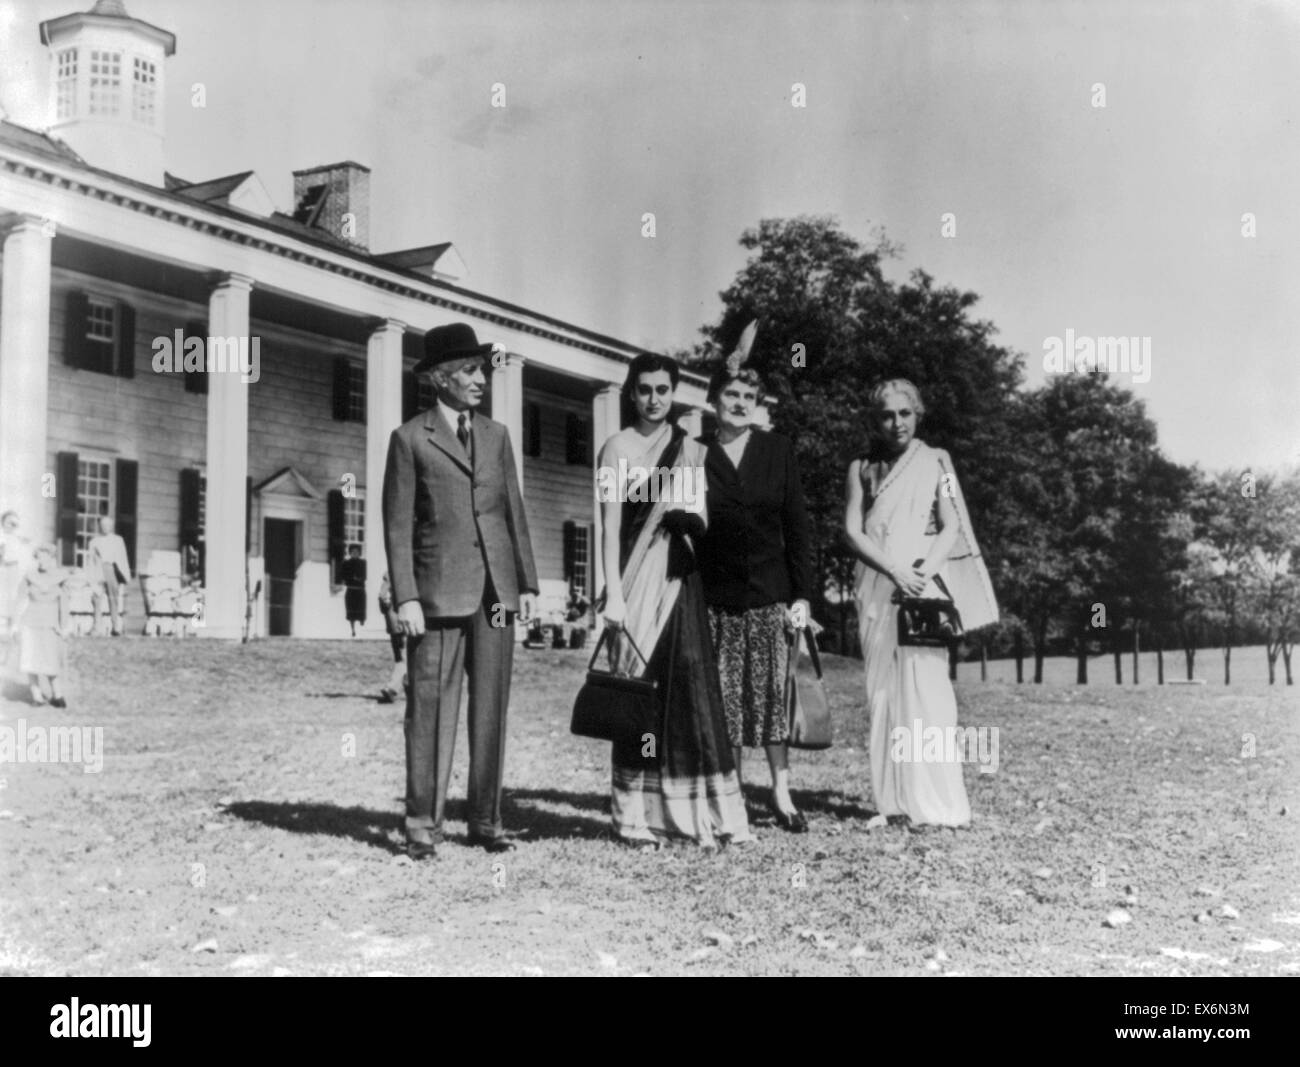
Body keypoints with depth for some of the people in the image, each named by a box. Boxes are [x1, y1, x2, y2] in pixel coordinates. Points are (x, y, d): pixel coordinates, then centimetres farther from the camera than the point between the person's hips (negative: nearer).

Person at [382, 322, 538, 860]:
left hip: (496, 589, 4)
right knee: (430, 709, -2)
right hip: (440, 590, -4)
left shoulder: (496, 435, 15)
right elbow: (397, 525, -1)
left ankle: (485, 820, 13)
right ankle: (423, 825, 5)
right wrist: (405, 598, -9)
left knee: (490, 709, 6)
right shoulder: (410, 439, 2)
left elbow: (514, 511, 15)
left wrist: (528, 582, 8)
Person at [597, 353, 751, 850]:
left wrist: (686, 512, -7)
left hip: (680, 579, 3)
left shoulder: (691, 450, 12)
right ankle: (638, 817, 4)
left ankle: (695, 812, 4)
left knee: (691, 691, -2)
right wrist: (613, 594, -12)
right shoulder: (618, 447, 1)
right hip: (637, 580, -3)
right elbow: (610, 526, -6)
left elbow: (703, 522, 14)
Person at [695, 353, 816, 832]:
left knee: (772, 689, 0)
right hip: (717, 594, 0)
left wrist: (802, 594, -1)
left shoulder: (777, 450, 6)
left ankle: (781, 793, 7)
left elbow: (797, 526, 5)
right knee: (725, 694, 2)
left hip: (770, 590, 1)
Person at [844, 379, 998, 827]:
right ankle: (893, 802, 5)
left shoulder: (934, 462, 6)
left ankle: (935, 803, -9)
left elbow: (952, 527, 1)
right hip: (877, 586, 2)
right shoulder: (862, 468, 10)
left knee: (926, 686, -10)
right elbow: (853, 530, 1)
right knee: (883, 687, 1)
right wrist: (895, 570, -13)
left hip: (926, 585, -2)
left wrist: (925, 569, -16)